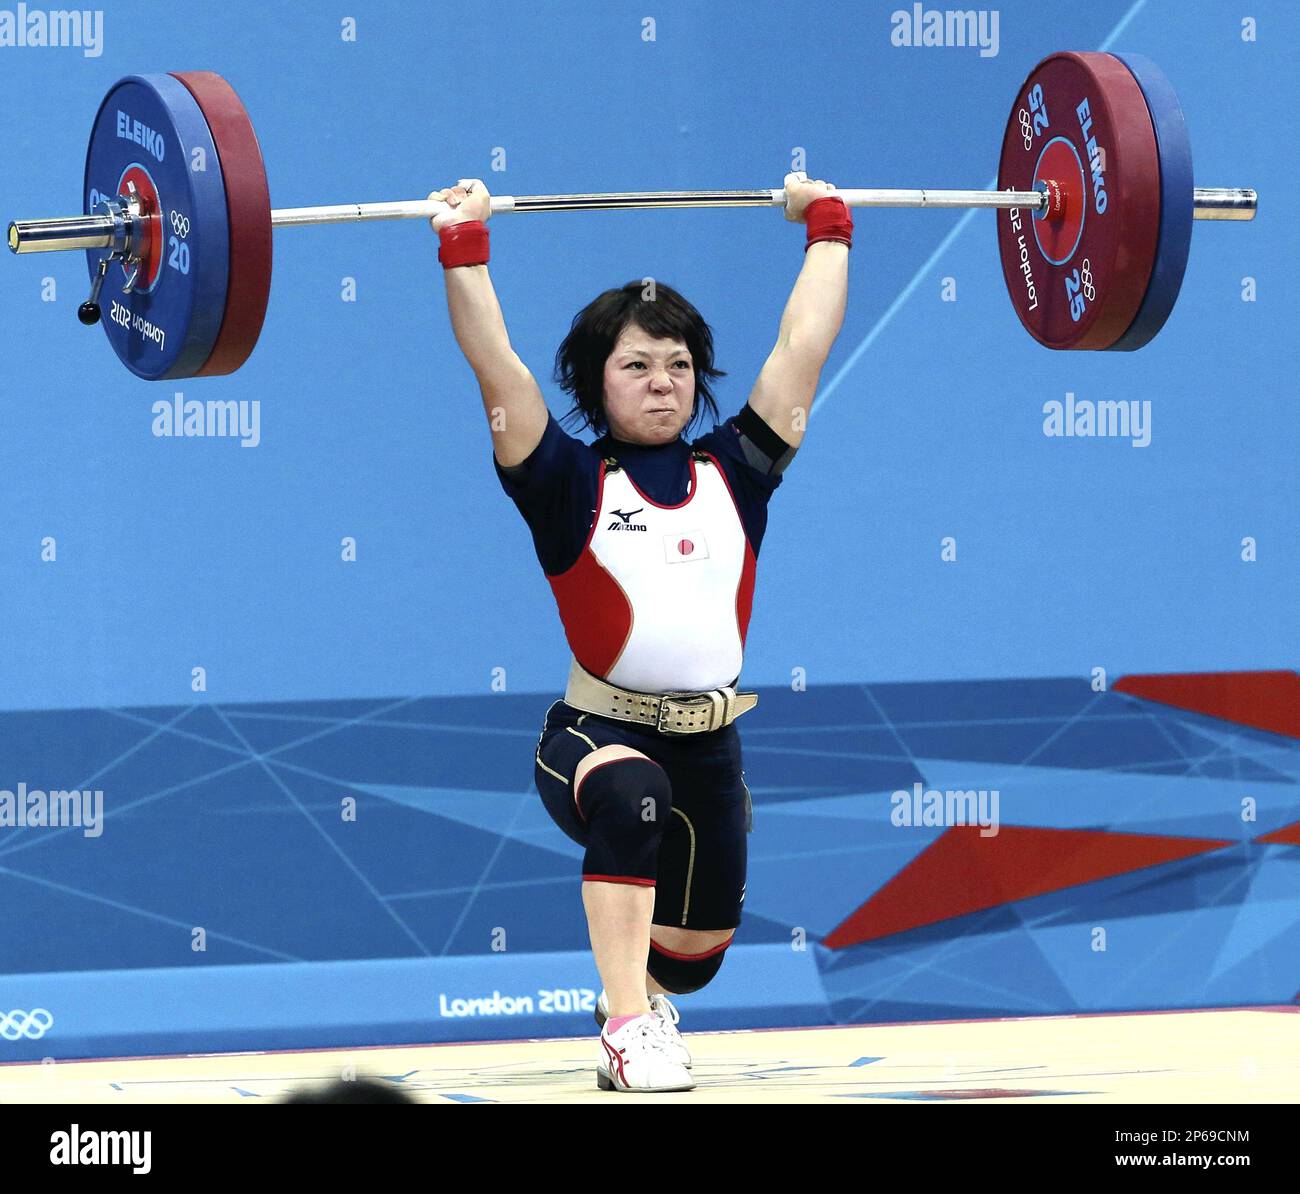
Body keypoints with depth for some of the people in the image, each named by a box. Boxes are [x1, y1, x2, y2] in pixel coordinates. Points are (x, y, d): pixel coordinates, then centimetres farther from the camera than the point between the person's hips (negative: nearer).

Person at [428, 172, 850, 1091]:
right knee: (632, 794, -39)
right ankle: (627, 1029, -33)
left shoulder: (735, 473, 5)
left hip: (710, 746, 4)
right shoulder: (571, 485, -3)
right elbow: (498, 368, -11)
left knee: (694, 956, 15)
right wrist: (464, 250, -15)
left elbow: (804, 347, 7)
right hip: (594, 735, -4)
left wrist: (828, 229, 12)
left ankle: (639, 991, 53)